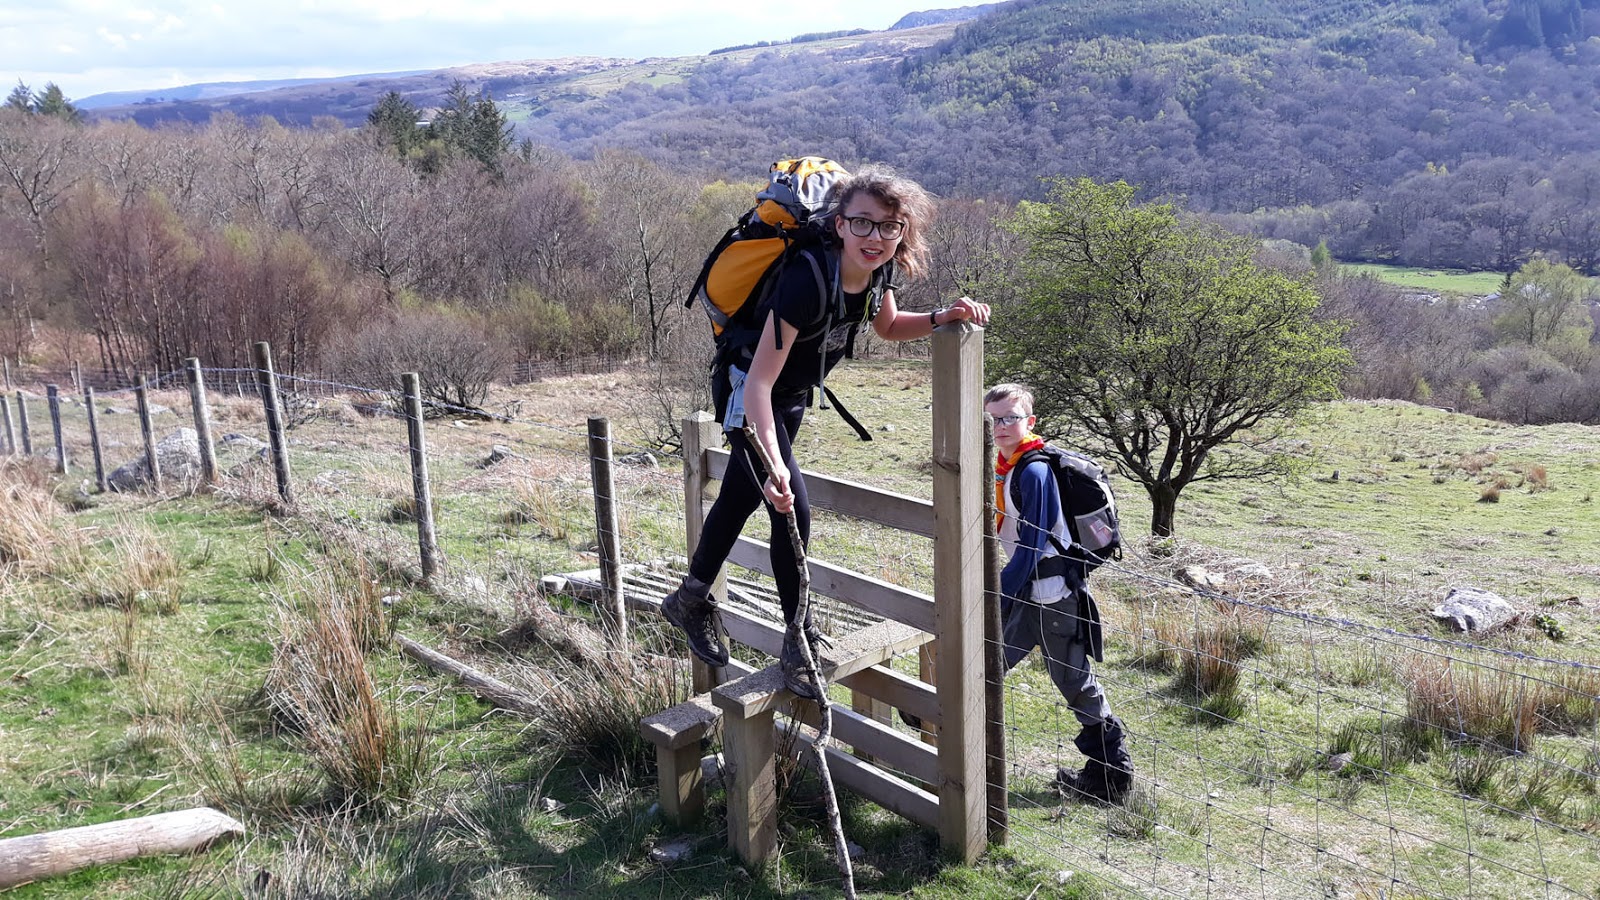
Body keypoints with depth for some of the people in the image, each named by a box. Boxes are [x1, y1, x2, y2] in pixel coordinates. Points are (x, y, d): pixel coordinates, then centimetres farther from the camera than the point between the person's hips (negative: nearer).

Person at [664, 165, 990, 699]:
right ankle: (798, 640, 3)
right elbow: (760, 379, -38)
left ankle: (690, 600, 40)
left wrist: (943, 319, -11)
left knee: (742, 496, 20)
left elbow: (887, 326, 7)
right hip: (745, 390, -8)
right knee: (791, 509, -14)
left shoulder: (880, 270, -15)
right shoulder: (808, 280, -37)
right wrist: (773, 463, -48)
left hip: (792, 395, 8)